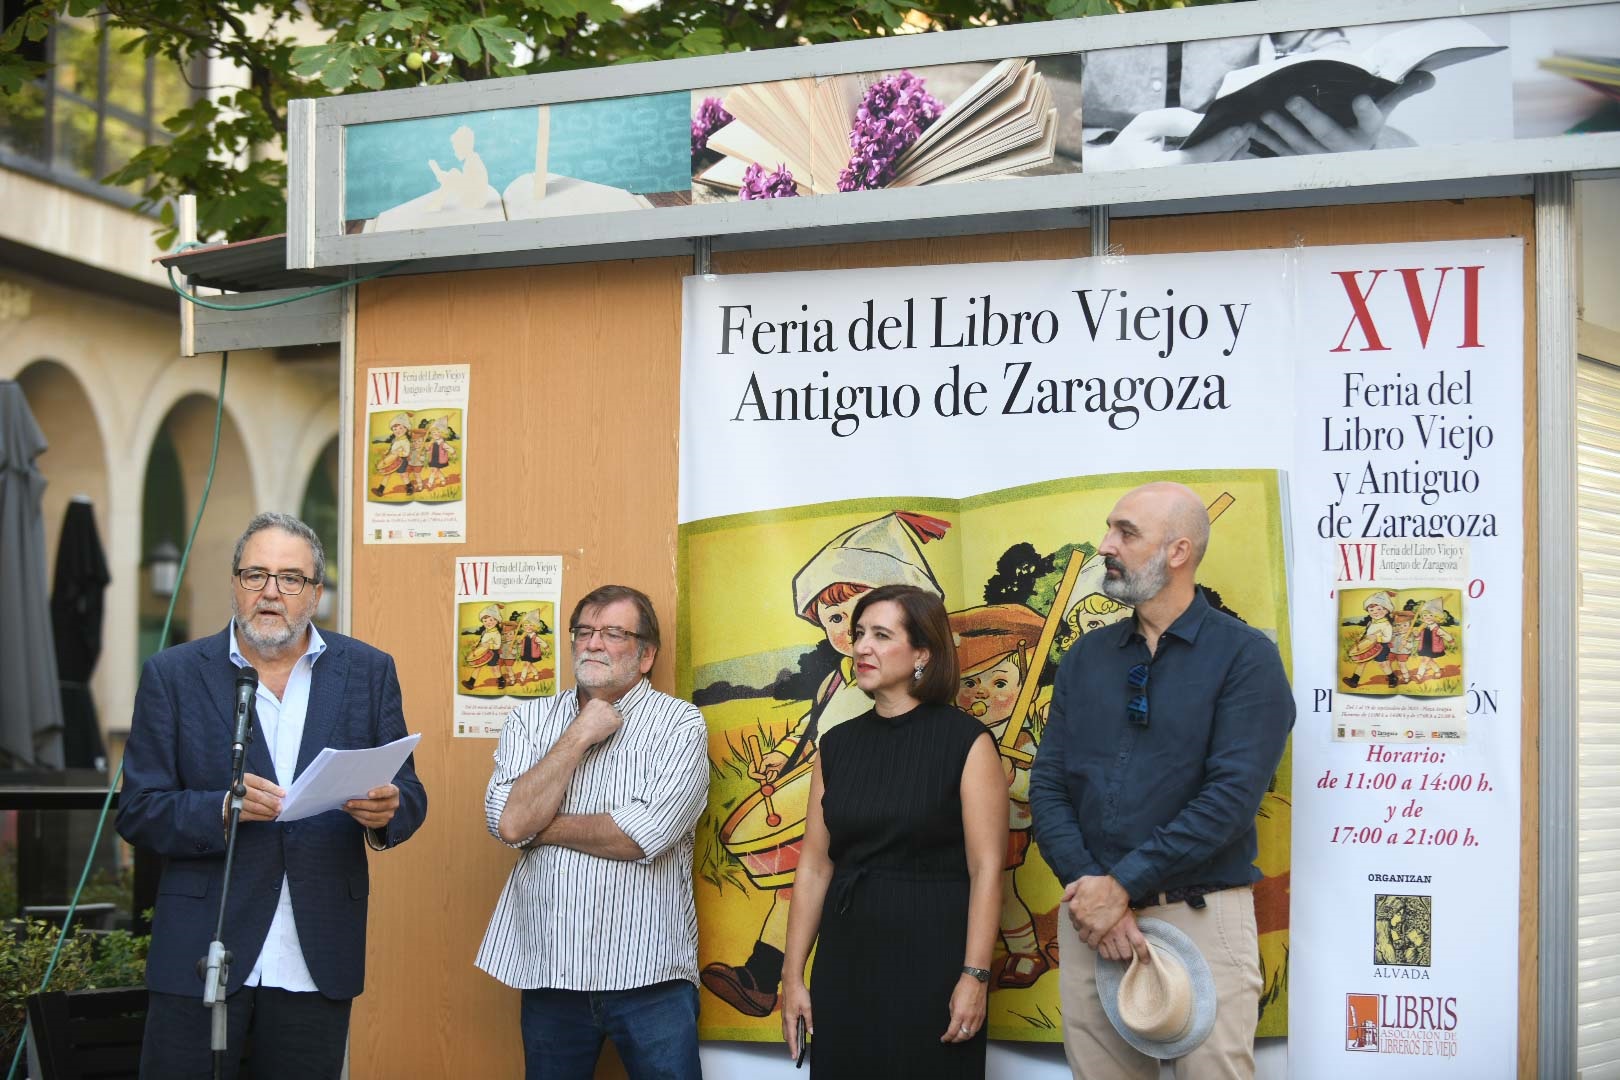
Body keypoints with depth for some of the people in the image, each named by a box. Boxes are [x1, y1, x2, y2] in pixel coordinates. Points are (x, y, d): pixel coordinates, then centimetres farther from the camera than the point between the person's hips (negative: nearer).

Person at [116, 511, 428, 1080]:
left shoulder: (368, 671, 7)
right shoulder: (173, 675, 2)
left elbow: (410, 794, 7)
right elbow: (137, 813, -1)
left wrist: (385, 812, -17)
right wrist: (223, 808, -20)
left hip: (317, 960, 1)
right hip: (201, 952, -1)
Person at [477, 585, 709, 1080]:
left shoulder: (681, 723, -3)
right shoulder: (530, 719, 7)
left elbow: (646, 834, -16)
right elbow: (509, 821, -7)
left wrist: (537, 827, -7)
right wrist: (579, 737, -9)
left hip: (646, 971, -3)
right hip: (549, 966, 3)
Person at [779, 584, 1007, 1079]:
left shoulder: (965, 741, -7)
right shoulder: (837, 745, 7)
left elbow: (986, 869, -11)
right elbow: (814, 866, 7)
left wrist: (975, 976, -16)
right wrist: (792, 974, 5)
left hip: (930, 958, -4)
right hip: (845, 959, 5)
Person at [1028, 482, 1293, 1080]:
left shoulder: (1244, 656, -4)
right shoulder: (1086, 657, 11)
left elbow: (1232, 796, -14)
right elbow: (1048, 785, 5)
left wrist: (1122, 886, -16)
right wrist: (1088, 887, -11)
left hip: (1201, 918, -4)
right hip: (1091, 917, 4)